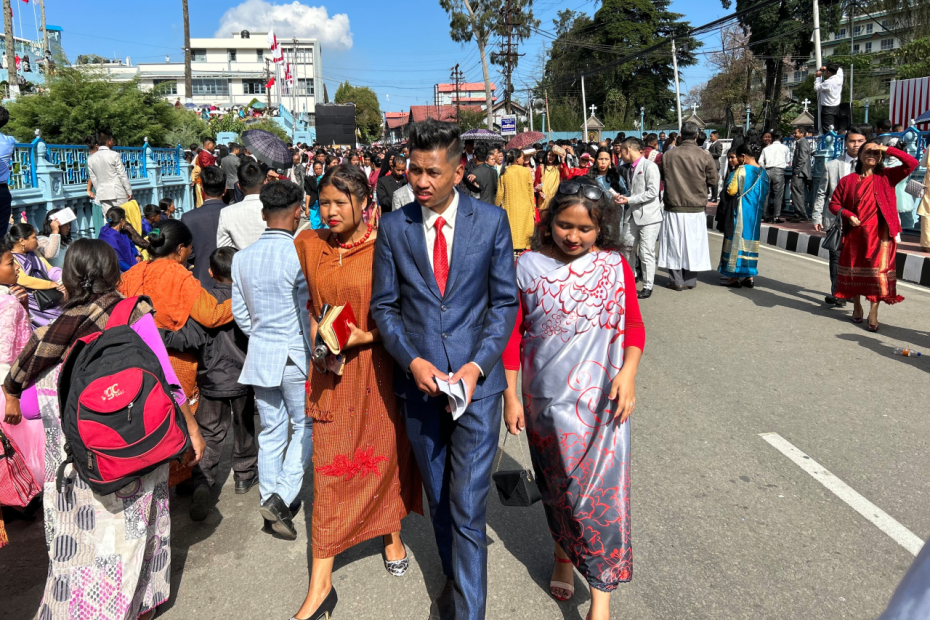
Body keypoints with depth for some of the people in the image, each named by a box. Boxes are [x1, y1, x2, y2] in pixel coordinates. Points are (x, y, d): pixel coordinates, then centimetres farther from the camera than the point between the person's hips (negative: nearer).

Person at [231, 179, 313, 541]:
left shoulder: (243, 257, 2)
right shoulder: (300, 255, -17)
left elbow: (240, 312, 7)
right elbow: (309, 311, -14)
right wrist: (315, 352, -1)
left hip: (260, 356, 5)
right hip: (296, 356, -5)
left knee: (270, 432, 14)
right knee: (305, 427, 10)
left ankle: (271, 501, 23)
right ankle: (282, 497, 1)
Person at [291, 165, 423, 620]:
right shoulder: (308, 243, 1)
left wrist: (367, 335, -17)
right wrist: (316, 335, 5)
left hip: (377, 365, -2)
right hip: (331, 370, 2)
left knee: (385, 455, 14)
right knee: (329, 467, 4)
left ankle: (391, 536, 43)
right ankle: (320, 583, 15)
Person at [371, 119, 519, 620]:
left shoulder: (492, 222, -3)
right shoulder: (393, 227, 0)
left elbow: (505, 301, -1)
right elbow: (383, 306, 4)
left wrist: (477, 366, -13)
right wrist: (413, 361, -11)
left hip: (476, 380, -2)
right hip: (419, 379, 3)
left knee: (468, 504, -4)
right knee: (438, 498, 18)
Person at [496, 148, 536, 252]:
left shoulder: (504, 172, -1)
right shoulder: (526, 171, -4)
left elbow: (500, 193, 1)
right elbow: (531, 192, 0)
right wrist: (533, 210, 8)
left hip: (509, 208, 1)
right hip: (524, 208, -1)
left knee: (510, 231, 4)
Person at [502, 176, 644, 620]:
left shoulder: (614, 265, -4)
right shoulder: (529, 267, -4)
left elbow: (633, 325, 1)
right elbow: (512, 334, 0)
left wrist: (628, 370, -16)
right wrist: (510, 396, -1)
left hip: (599, 401, -1)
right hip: (545, 399, 1)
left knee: (600, 489, 0)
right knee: (556, 485, 17)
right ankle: (563, 554, 42)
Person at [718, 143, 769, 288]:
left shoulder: (742, 170, -14)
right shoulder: (763, 173, 8)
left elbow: (731, 190, -14)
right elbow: (765, 193, 14)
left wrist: (730, 180, 3)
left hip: (741, 212, -7)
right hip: (756, 213, 7)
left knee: (737, 240, 0)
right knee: (751, 240, 11)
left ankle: (735, 276, 3)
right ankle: (750, 276, 13)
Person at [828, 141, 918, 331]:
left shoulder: (887, 177, 3)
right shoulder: (848, 180, 4)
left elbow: (912, 163, -9)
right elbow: (834, 203, 7)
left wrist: (887, 149, -10)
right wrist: (848, 215, -11)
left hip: (879, 232, -1)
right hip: (855, 232, 1)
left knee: (879, 271, -6)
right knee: (854, 269, 10)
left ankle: (873, 313, -1)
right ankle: (857, 307, 28)